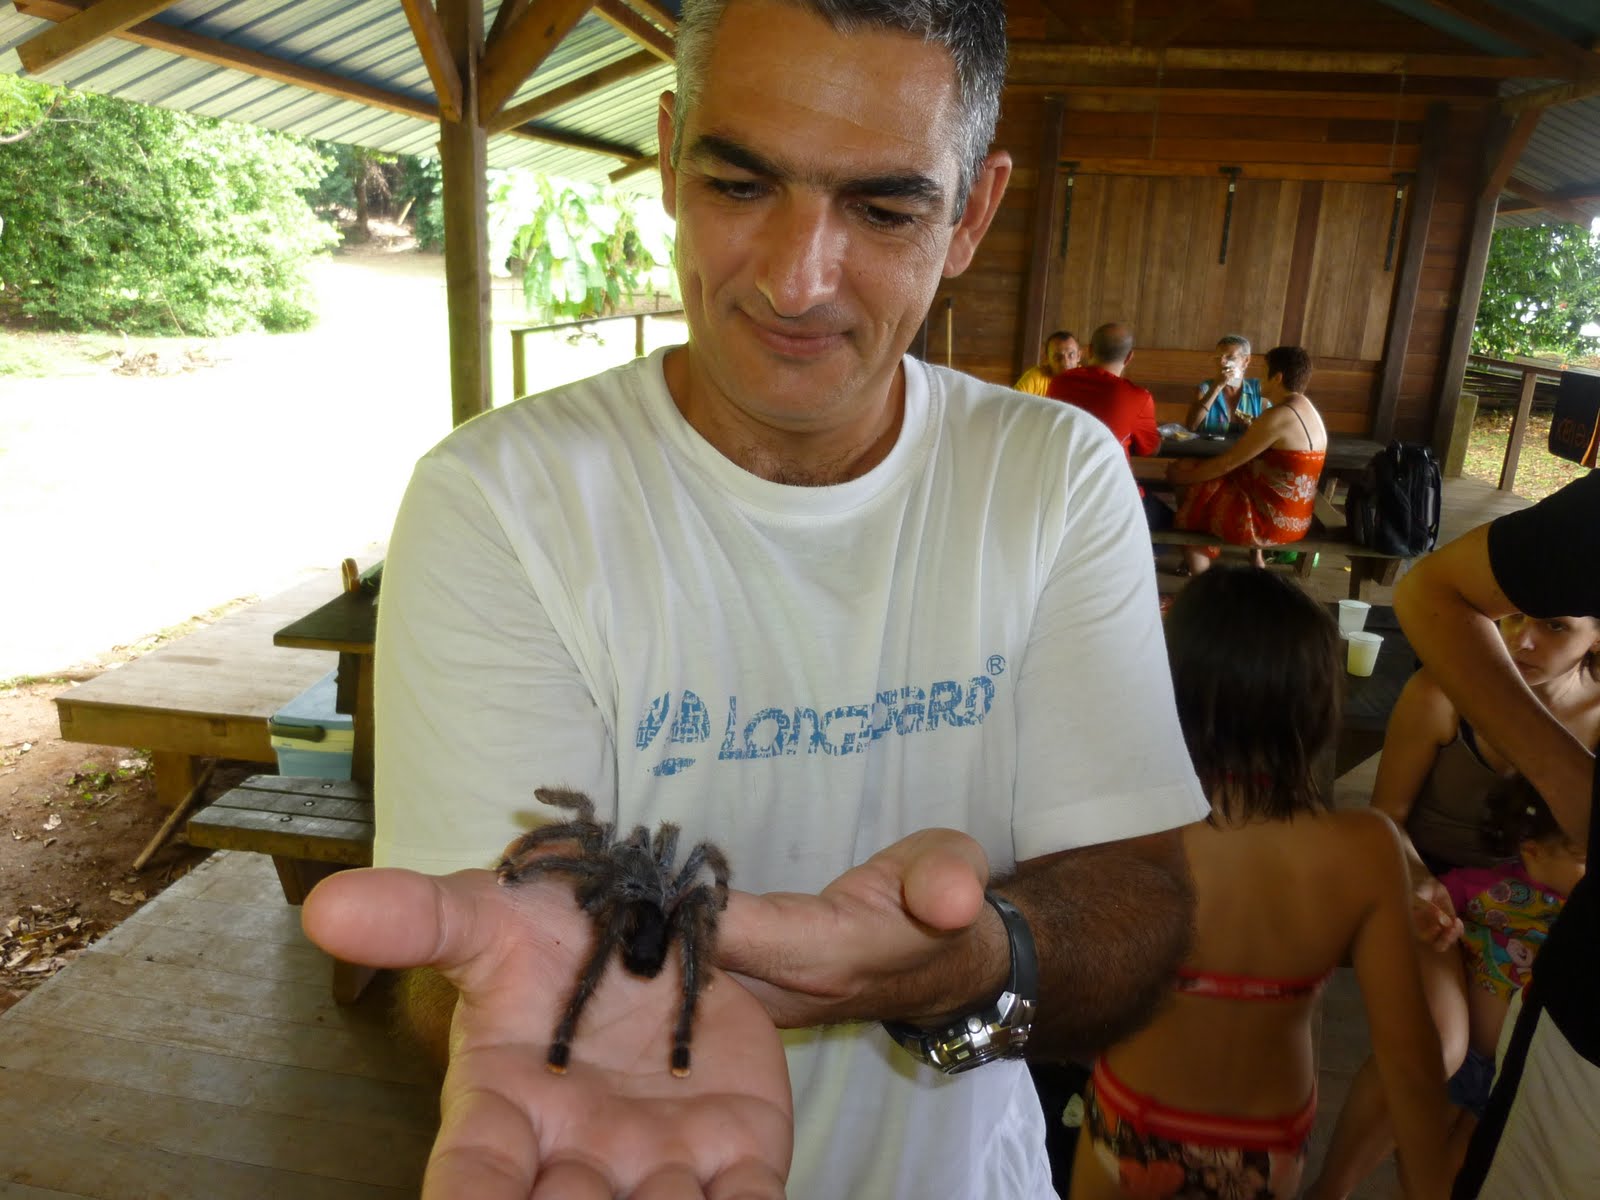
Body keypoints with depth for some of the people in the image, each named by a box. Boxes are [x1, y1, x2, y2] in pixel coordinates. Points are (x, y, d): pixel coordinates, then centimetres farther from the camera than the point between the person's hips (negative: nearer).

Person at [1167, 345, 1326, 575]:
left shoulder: (1280, 416, -21)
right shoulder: (1305, 409, 9)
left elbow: (1227, 462, -16)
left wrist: (1185, 476, -5)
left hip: (1273, 519, -9)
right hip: (1294, 515, 9)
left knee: (1190, 496, 7)